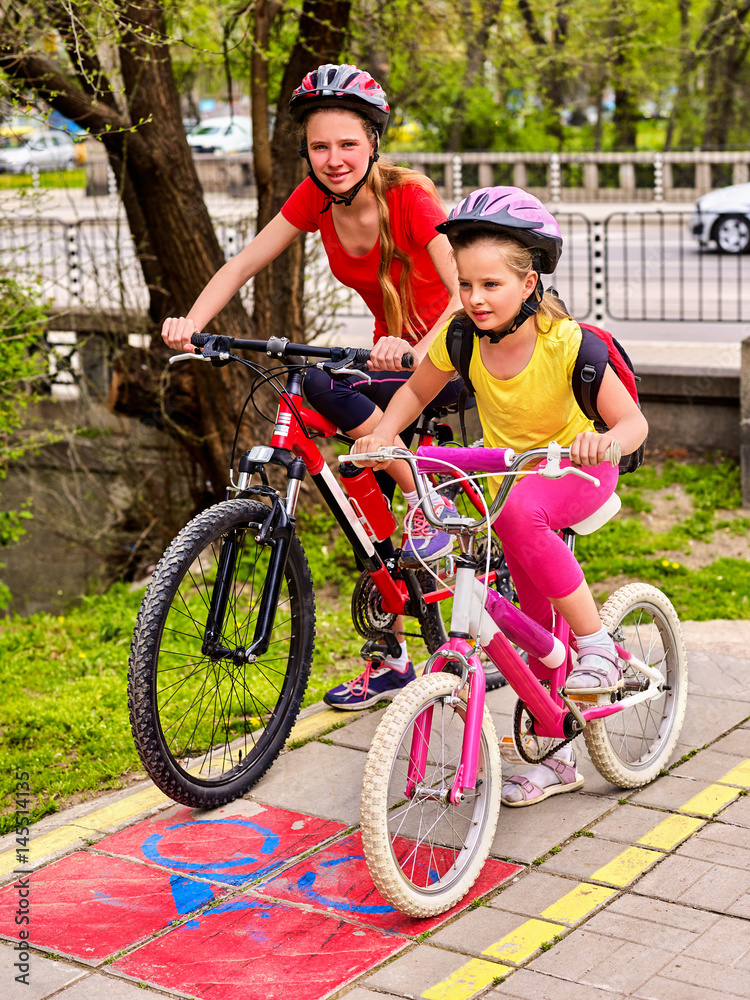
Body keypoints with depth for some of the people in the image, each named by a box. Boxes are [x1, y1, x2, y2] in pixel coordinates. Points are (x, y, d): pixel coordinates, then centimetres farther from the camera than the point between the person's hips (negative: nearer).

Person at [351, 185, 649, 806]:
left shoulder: (568, 344, -26)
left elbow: (633, 421, -25)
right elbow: (417, 391, 4)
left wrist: (603, 441, -48)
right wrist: (383, 436, -13)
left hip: (579, 472, -5)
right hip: (509, 475, 5)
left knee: (517, 509, -40)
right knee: (538, 628, 7)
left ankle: (596, 644, -24)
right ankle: (558, 758, 24)